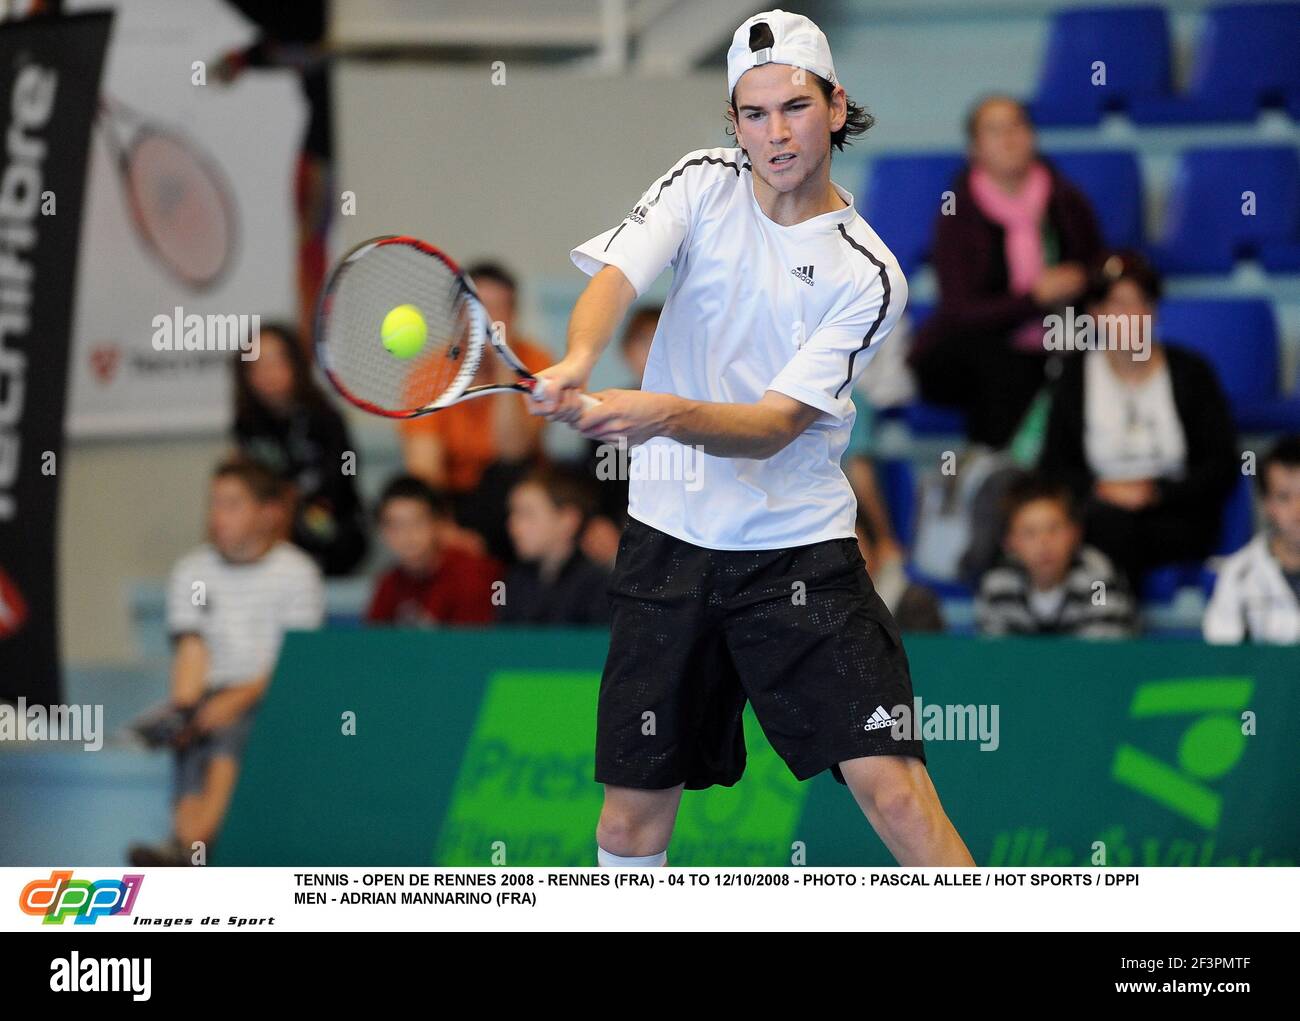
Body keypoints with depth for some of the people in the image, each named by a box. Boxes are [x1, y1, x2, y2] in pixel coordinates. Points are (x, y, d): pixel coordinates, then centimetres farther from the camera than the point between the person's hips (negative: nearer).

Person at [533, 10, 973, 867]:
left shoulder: (866, 274, -9)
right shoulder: (703, 186, 1)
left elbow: (774, 427, -17)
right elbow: (616, 275, -16)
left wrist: (669, 415, -37)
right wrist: (578, 361, -38)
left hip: (799, 551, -3)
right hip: (668, 538, 3)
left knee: (895, 792, -15)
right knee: (632, 813, 6)